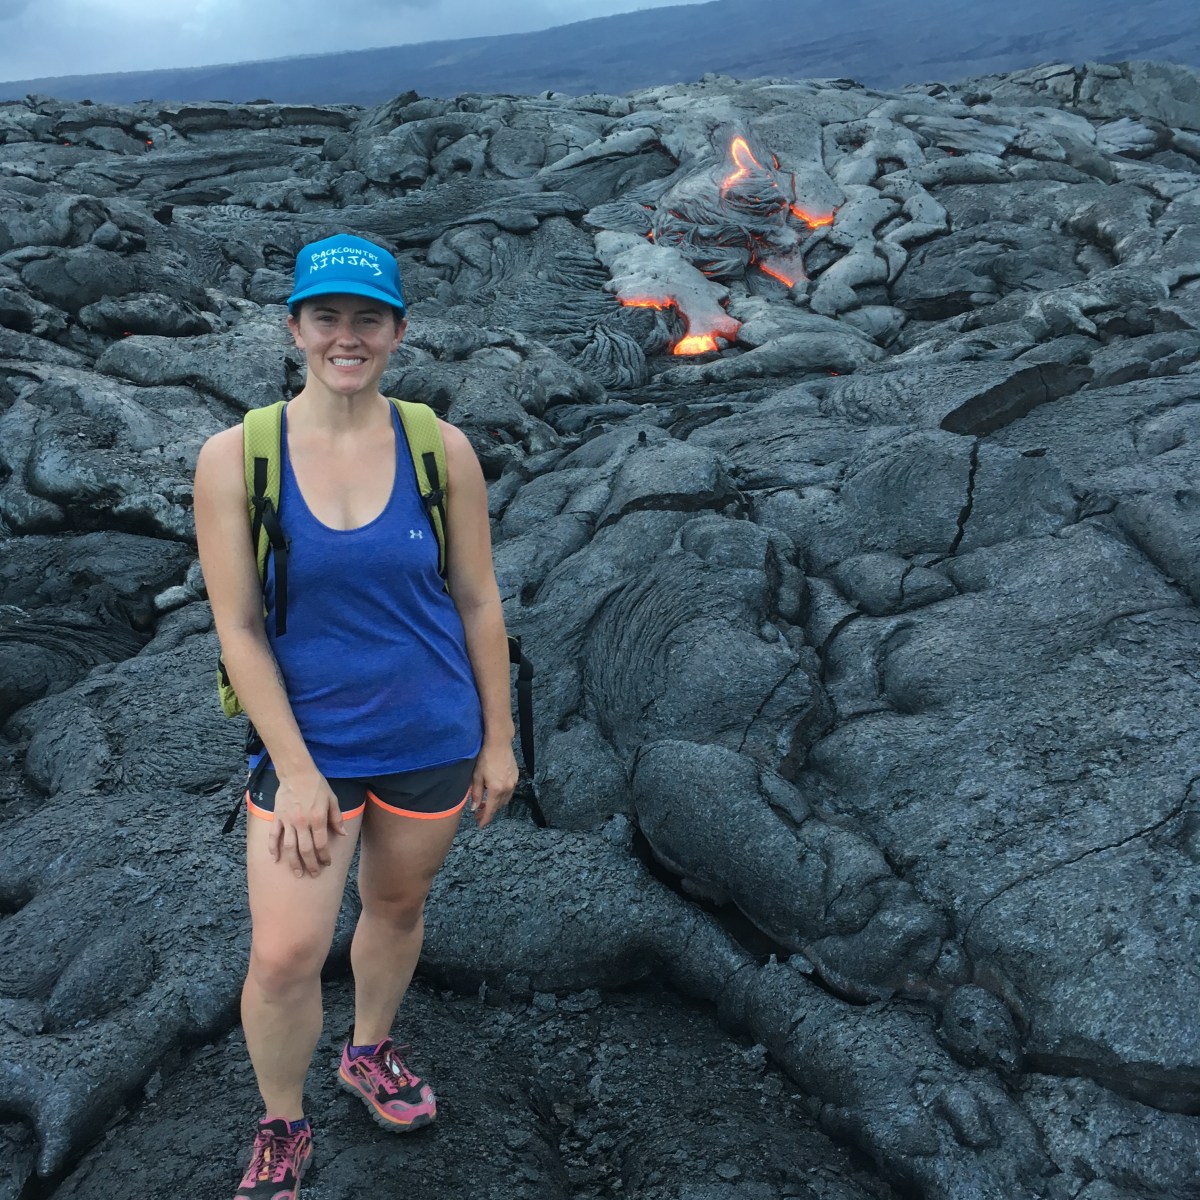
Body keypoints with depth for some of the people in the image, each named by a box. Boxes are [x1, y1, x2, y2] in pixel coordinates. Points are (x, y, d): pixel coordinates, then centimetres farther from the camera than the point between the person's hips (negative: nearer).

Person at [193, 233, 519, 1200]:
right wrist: (296, 770, -12)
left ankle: (369, 1053, 49)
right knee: (285, 954, -4)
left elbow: (478, 601, 0)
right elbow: (239, 627, -9)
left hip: (433, 738, 2)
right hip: (310, 742, -1)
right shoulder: (234, 457, -11)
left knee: (398, 905, 19)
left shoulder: (442, 450, -7)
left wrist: (498, 739, 3)